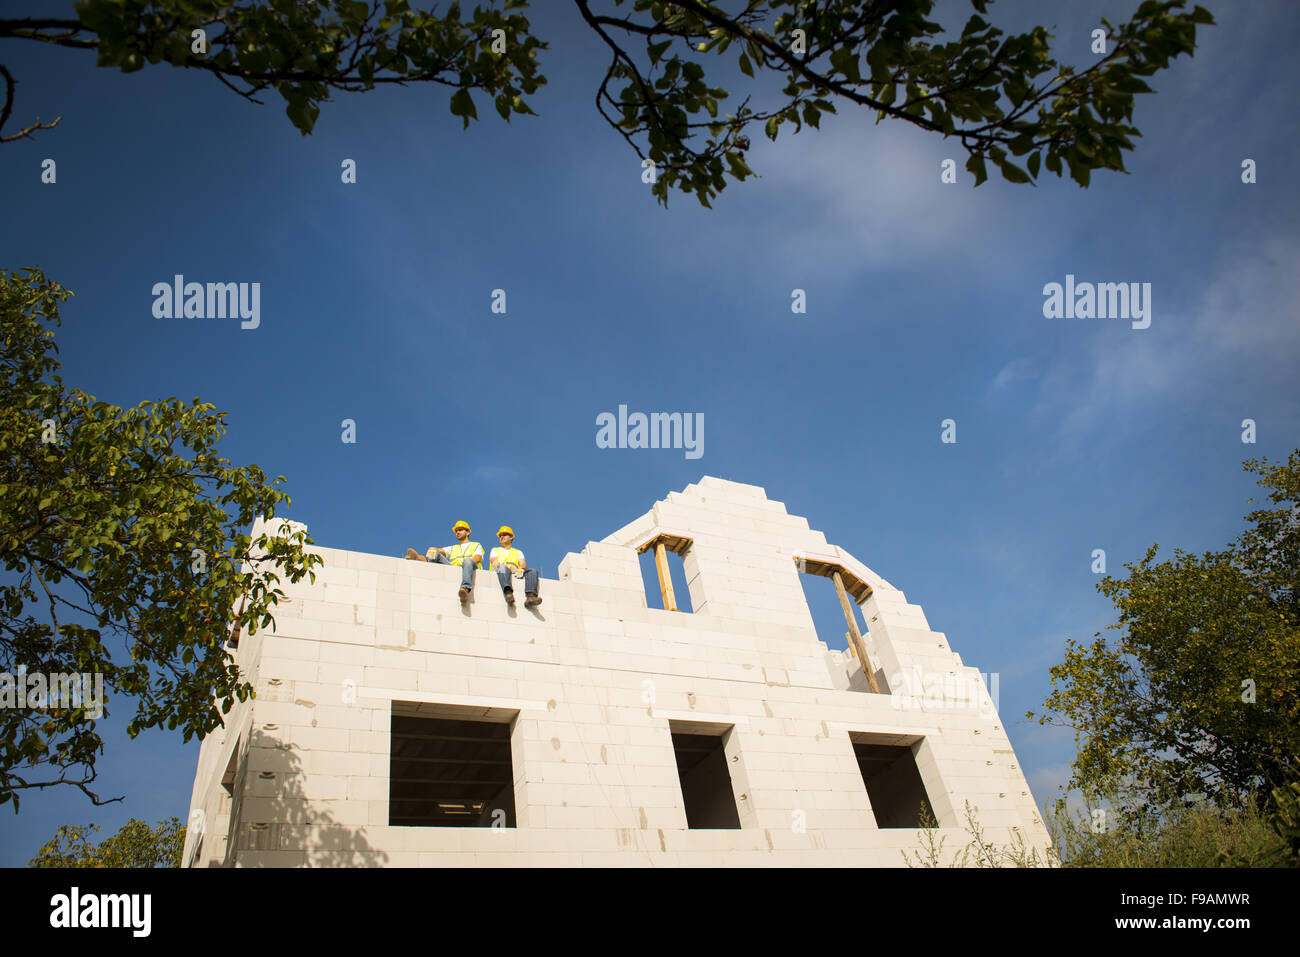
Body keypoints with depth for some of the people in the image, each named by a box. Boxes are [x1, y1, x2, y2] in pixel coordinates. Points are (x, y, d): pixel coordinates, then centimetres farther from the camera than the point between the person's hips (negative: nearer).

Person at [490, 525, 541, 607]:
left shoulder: (518, 552, 32)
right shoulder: (495, 550, 30)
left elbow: (523, 564, 12)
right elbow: (495, 563, 7)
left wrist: (521, 569, -14)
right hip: (502, 574, -2)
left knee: (533, 571, -26)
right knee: (503, 567, -37)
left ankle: (530, 597, -52)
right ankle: (508, 593, -65)